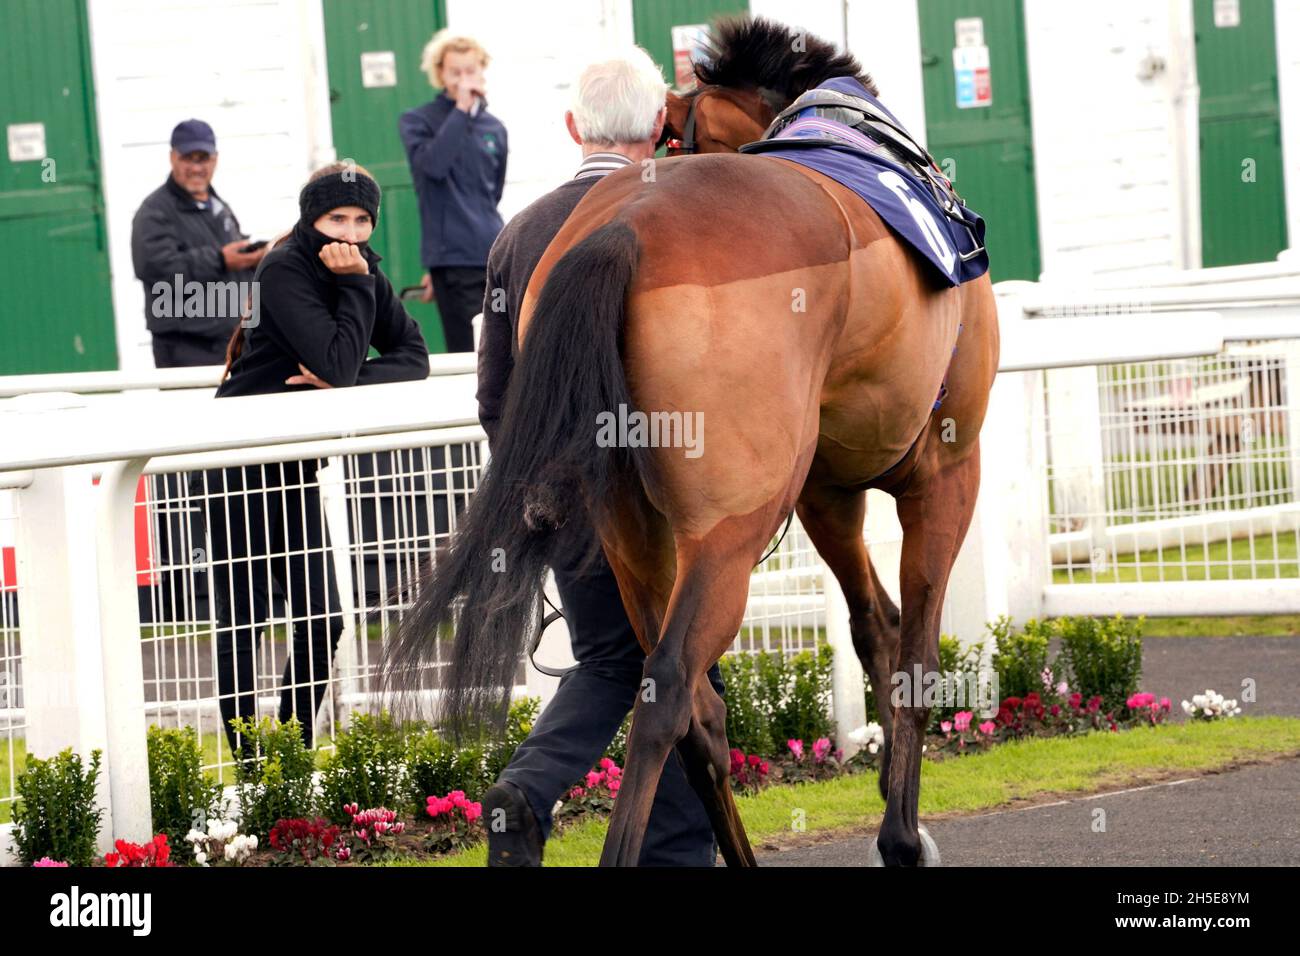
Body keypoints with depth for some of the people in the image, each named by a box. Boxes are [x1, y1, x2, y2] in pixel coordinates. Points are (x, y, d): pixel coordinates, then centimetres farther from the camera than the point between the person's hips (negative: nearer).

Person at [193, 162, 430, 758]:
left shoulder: (362, 270, 5)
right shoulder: (285, 271, -18)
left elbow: (413, 356, -1)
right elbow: (339, 362, -26)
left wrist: (347, 380, -17)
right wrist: (356, 286, -21)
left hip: (292, 468, 7)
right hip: (239, 461, -7)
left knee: (321, 619, 5)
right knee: (242, 621, -4)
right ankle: (247, 763, -1)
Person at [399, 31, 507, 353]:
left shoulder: (494, 129, 15)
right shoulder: (417, 121, 1)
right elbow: (432, 164, -18)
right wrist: (461, 109, -15)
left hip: (494, 256, 5)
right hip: (452, 260, -5)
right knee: (470, 354, -11)